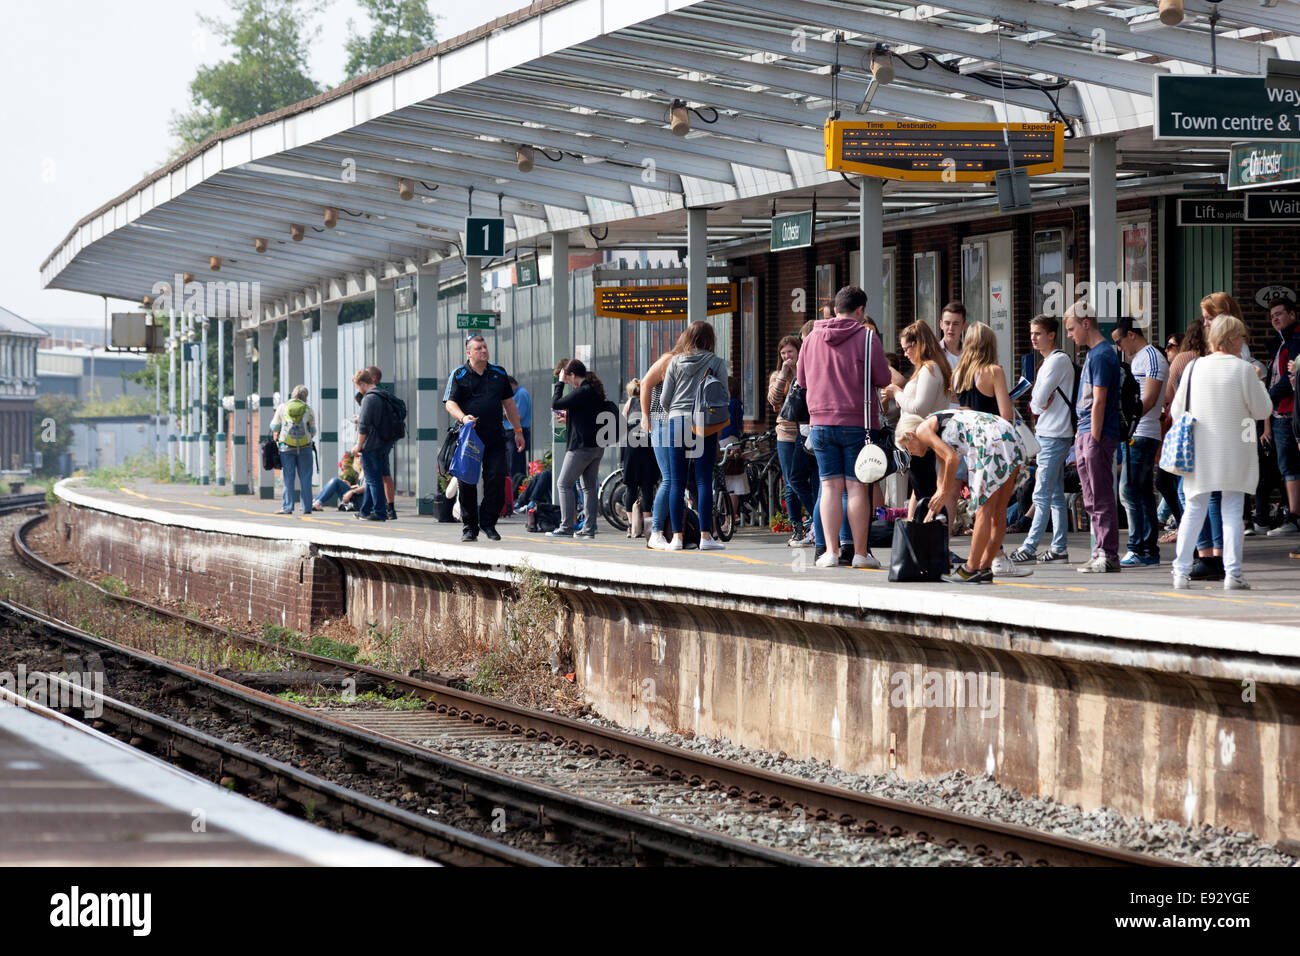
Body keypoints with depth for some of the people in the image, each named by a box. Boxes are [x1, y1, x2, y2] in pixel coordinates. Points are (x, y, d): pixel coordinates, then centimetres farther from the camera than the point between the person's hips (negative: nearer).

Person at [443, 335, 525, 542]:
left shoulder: (499, 374, 14)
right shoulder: (458, 376, 2)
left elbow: (508, 403, 20)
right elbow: (450, 403, -5)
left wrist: (518, 431, 17)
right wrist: (463, 417, -26)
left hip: (494, 439, 2)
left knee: (496, 479, -7)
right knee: (467, 482, -2)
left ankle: (488, 523, 5)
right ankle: (469, 526, 7)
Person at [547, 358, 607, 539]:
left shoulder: (582, 392, -17)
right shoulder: (595, 390, 12)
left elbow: (555, 404, -18)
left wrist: (559, 382, -8)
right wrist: (569, 418, 21)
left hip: (582, 446, -9)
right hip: (597, 446, 9)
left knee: (564, 484, -3)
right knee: (590, 486, 12)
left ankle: (566, 527, -7)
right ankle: (589, 528, 11)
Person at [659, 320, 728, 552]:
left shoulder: (675, 362, 7)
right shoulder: (716, 363, 2)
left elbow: (665, 398, 7)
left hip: (677, 421, 2)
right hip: (704, 424, -2)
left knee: (676, 483, 4)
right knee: (704, 481, -1)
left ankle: (677, 537, 2)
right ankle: (705, 536, -5)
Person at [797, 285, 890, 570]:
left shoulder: (812, 338, 8)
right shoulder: (866, 337, -6)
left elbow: (802, 379, 17)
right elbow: (883, 379, -5)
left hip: (821, 421, 3)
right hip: (858, 423, -3)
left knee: (830, 486, 5)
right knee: (856, 487, 0)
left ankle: (830, 550, 1)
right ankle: (860, 552, 0)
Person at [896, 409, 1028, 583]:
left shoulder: (923, 429, 6)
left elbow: (952, 458, -7)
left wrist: (944, 493, 3)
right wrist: (933, 509, 41)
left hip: (991, 442, -10)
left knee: (984, 509, -6)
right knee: (998, 512, 10)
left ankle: (971, 568, -3)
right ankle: (985, 568, 14)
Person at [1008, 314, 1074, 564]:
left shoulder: (1058, 360, -12)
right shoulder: (1049, 361, 19)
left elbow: (1039, 400, -17)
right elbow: (1036, 403, 17)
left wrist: (1039, 403, 4)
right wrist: (1041, 403, -4)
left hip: (1054, 437, -10)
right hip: (1047, 433, 10)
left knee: (1042, 494, -9)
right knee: (1055, 495, 10)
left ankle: (1030, 547, -10)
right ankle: (1059, 548, 11)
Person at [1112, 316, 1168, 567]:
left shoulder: (1152, 358, -9)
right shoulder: (1136, 359, 21)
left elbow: (1149, 400, -19)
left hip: (1143, 435, -10)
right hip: (1132, 435, 10)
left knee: (1129, 491, -12)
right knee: (1143, 494, 8)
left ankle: (1138, 550, -12)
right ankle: (1150, 552, 9)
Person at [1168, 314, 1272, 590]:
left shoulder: (1194, 367, 0)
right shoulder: (1242, 369, -10)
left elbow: (1176, 410, 6)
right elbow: (1262, 409, -3)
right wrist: (1258, 383, 12)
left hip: (1199, 453, 3)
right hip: (1234, 454, -3)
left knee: (1194, 510, 10)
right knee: (1232, 511, 3)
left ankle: (1181, 571, 6)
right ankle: (1232, 573, -2)